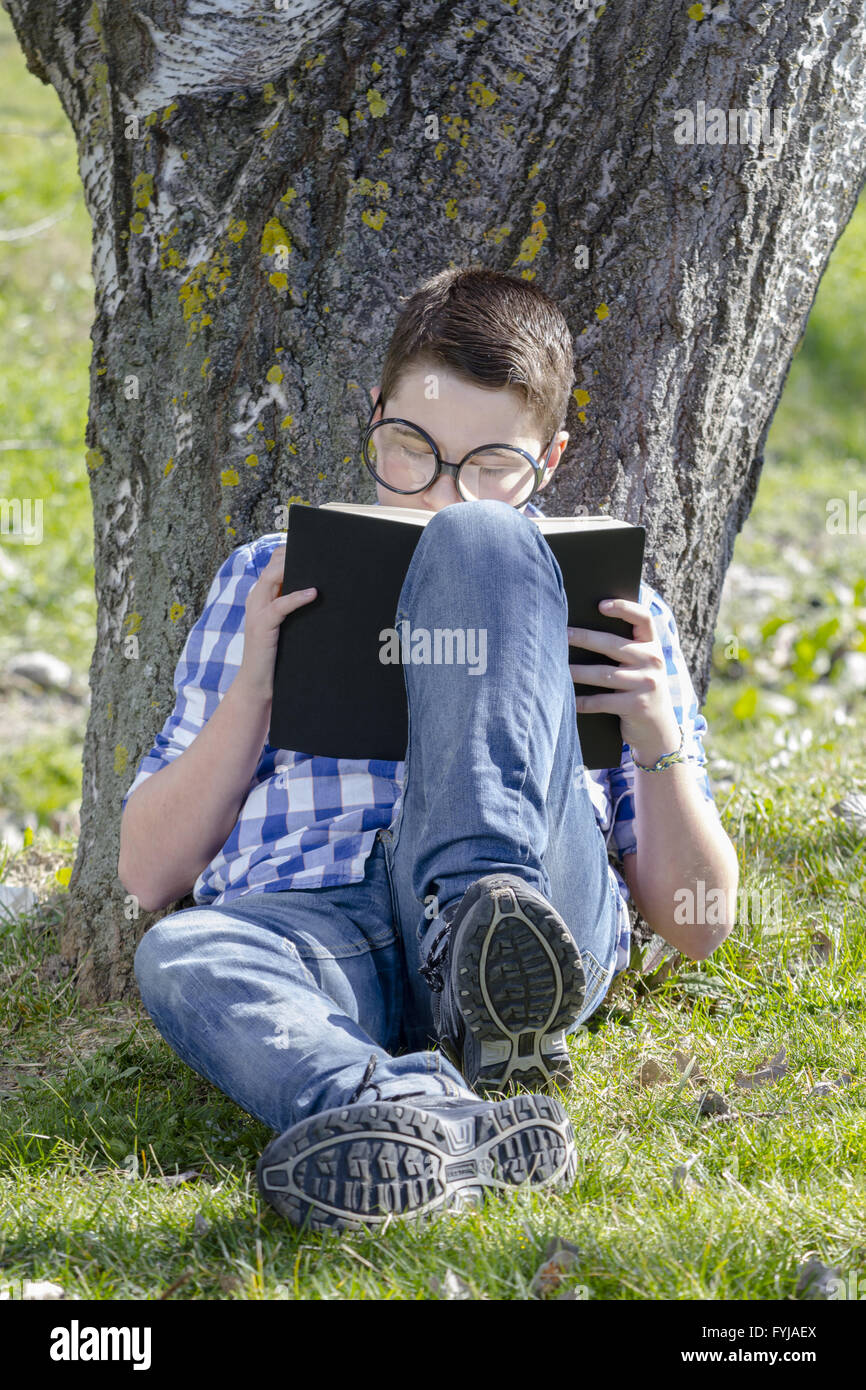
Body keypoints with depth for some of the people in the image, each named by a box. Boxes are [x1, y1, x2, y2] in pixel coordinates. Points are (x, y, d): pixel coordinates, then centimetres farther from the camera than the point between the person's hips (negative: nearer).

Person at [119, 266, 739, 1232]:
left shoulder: (607, 608, 24)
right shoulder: (268, 582, 26)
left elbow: (695, 926, 19)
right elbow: (150, 875, 19)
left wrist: (660, 741, 1)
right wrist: (253, 689, 4)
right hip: (313, 921, 1)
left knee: (474, 544, -18)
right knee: (185, 959, -37)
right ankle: (469, 1128, -60)